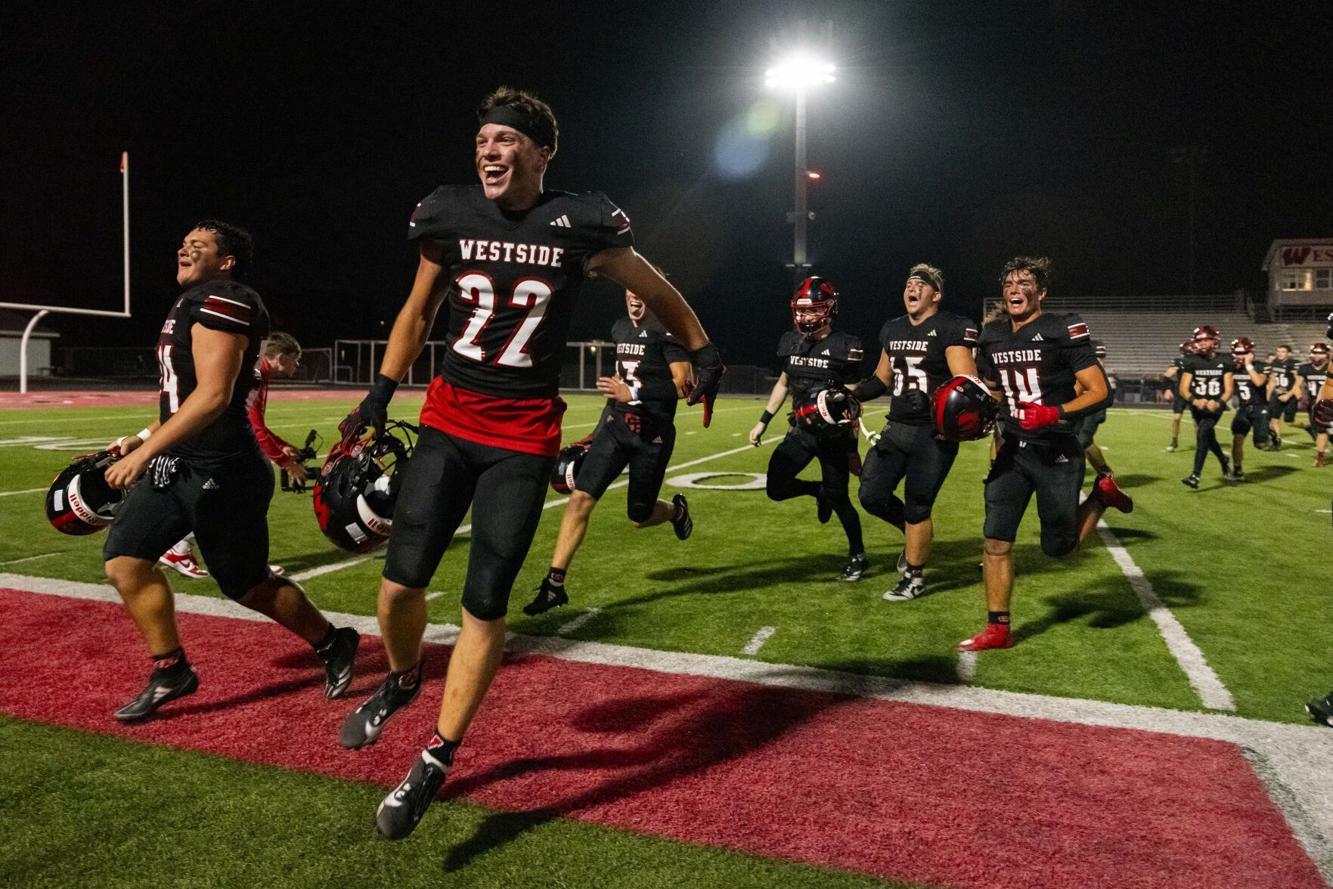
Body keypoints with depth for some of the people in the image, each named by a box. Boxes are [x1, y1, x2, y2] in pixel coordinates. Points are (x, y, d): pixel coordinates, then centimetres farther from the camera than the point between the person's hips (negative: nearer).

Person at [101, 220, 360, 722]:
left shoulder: (221, 305, -16)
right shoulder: (191, 305, 16)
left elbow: (213, 395, -25)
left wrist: (145, 451, -25)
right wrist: (145, 438, 21)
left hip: (220, 473, -9)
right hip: (176, 465, 9)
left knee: (247, 585, 3)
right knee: (125, 559, 2)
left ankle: (333, 644, 25)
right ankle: (170, 671, 15)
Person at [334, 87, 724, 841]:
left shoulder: (579, 225, -7)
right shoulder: (448, 218, 1)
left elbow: (655, 290, 10)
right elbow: (420, 310, 16)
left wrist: (704, 352, 17)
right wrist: (382, 392, 12)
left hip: (524, 435, -2)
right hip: (449, 418, 3)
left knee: (486, 604, -2)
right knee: (402, 580, -2)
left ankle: (437, 761, 16)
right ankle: (402, 680, 33)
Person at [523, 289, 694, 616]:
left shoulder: (668, 328, -12)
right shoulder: (620, 328, 11)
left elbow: (683, 385, -18)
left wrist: (633, 393, -25)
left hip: (653, 433, -5)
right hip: (617, 425, 5)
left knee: (640, 516, 7)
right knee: (581, 497, -9)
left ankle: (676, 510, 43)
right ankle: (555, 583, -5)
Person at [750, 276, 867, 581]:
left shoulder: (845, 347, -13)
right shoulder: (791, 341, 3)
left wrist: (852, 447, -9)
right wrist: (763, 421, 15)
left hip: (834, 435, -5)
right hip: (800, 431, 5)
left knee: (839, 499, 2)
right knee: (776, 488, -4)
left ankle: (858, 557, 24)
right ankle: (819, 491, 27)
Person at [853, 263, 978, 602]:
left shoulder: (951, 329, -10)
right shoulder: (892, 330, 11)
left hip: (935, 434, -7)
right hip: (896, 429, 7)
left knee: (917, 507, 1)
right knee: (872, 496, 5)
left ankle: (914, 579, 19)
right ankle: (914, 534, 34)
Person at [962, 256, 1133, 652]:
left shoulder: (1062, 331, -11)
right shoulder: (993, 337, 6)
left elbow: (1099, 392, -13)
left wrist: (1057, 414, -28)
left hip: (1057, 452, -5)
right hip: (1013, 450, 5)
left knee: (1058, 546, 6)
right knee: (996, 542, 0)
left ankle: (1102, 495, 33)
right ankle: (998, 629, 12)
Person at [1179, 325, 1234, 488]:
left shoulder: (1224, 362, -2)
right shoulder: (1192, 362, -2)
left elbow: (1229, 389, -1)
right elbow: (1183, 388, -3)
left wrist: (1219, 403, -20)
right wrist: (1194, 401, -23)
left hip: (1215, 406, -3)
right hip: (1198, 406, 3)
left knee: (1203, 434, -22)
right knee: (1208, 438, 13)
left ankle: (1195, 476, -25)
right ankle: (1224, 460, 46)